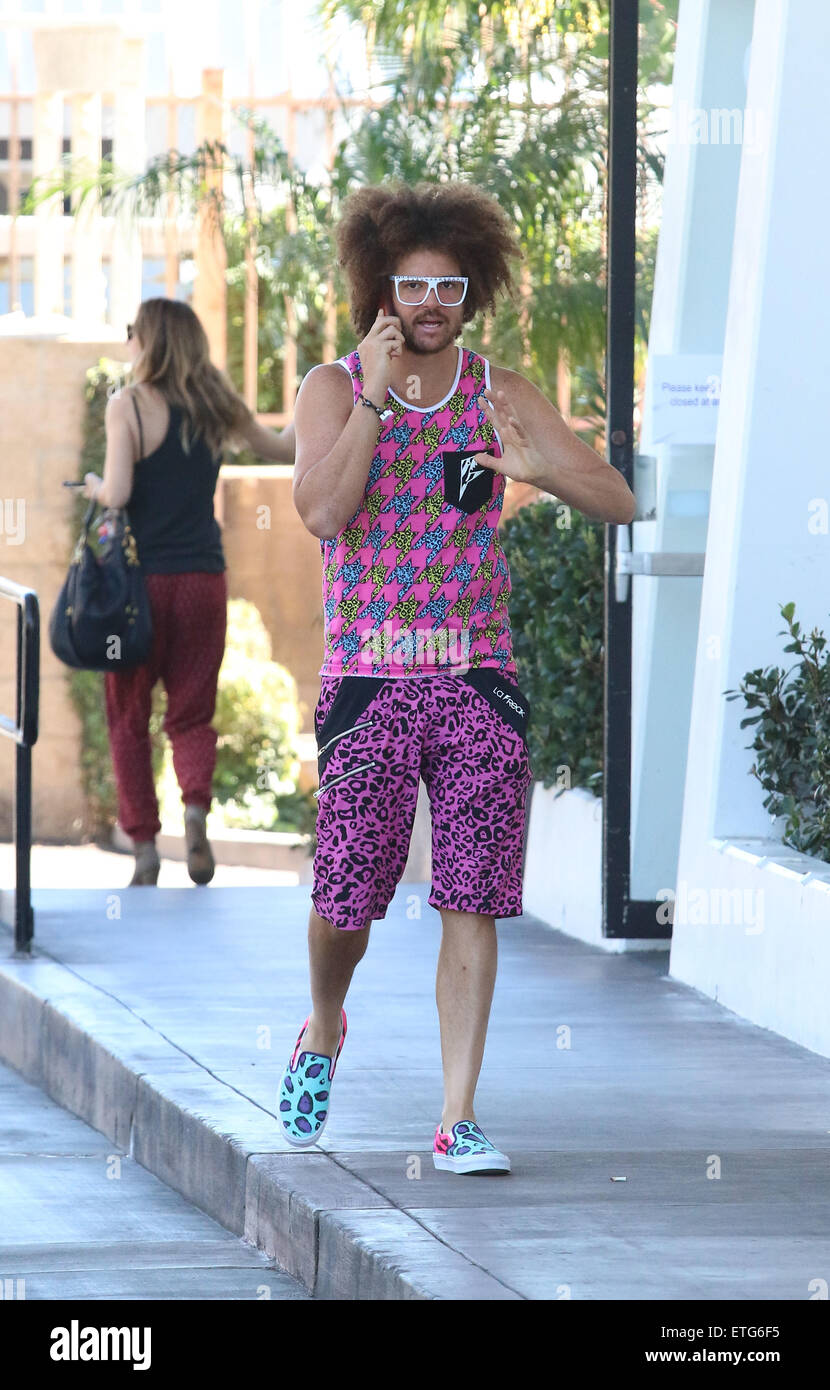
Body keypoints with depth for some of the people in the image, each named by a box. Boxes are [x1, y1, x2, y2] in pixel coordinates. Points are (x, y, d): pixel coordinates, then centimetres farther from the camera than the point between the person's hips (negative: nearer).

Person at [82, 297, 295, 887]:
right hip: (203, 578, 3)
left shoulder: (128, 405, -9)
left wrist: (94, 485, 5)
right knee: (192, 712, 11)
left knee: (129, 717, 9)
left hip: (141, 578, -3)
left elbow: (117, 494, -17)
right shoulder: (217, 407, 5)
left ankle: (145, 846, 3)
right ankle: (196, 806, -17)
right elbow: (284, 449, 20)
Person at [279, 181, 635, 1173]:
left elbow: (618, 502, -3)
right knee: (347, 896, 0)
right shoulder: (333, 388, 1)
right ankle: (323, 1031, 33)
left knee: (473, 903, -5)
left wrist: (540, 468, -23)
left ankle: (458, 1120, -3)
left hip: (479, 679, 1)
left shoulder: (502, 397, 4)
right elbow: (322, 512, -16)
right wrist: (378, 391, -19)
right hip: (368, 680, -1)